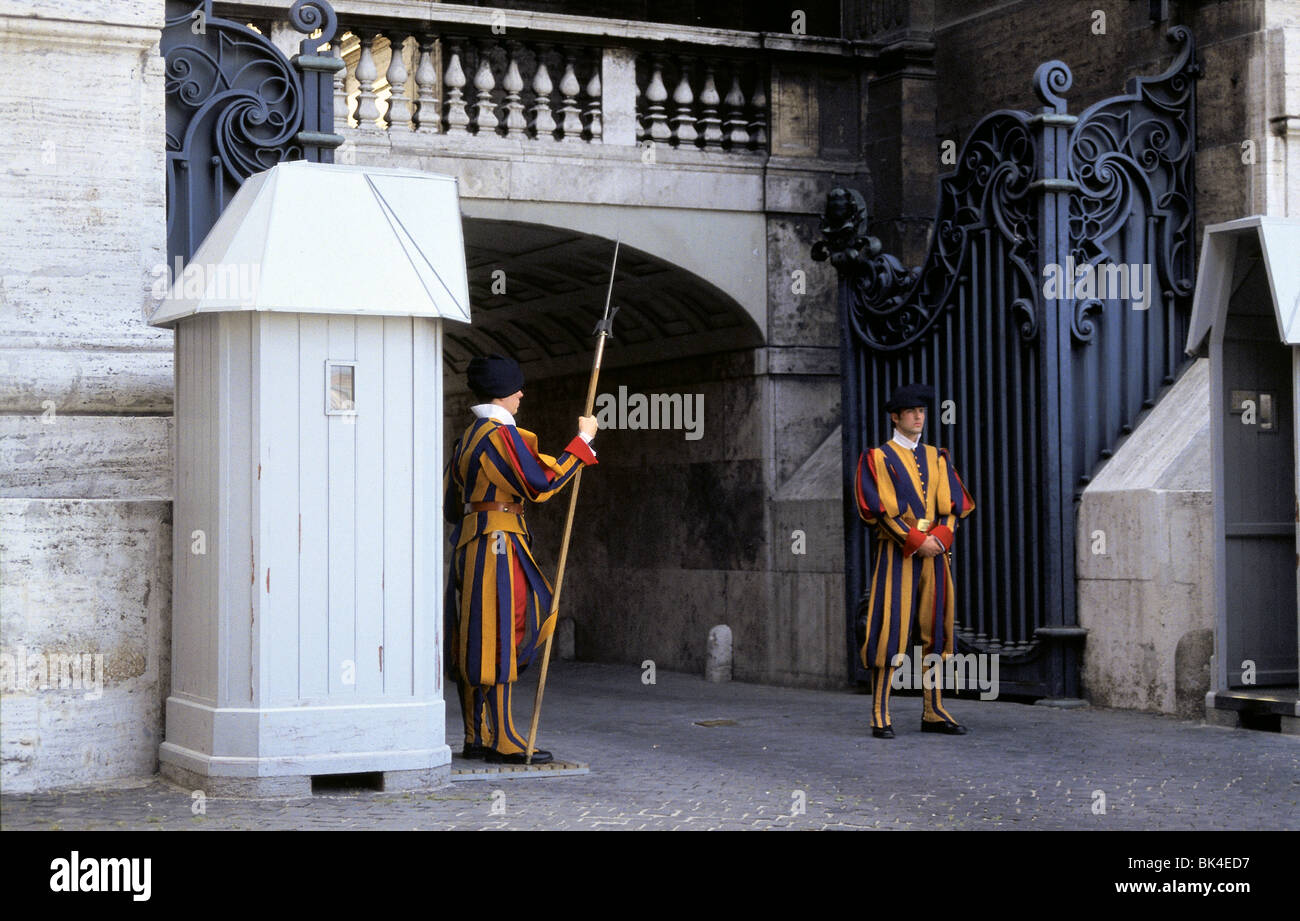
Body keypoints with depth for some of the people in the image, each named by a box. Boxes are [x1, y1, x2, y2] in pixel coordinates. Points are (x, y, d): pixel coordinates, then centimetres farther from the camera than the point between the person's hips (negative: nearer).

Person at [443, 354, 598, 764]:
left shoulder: (468, 438, 17)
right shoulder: (502, 434, -12)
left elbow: (451, 504, 20)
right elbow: (542, 484, -18)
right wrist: (583, 440, -10)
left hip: (469, 543, 10)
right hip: (499, 544, -10)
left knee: (474, 644, 10)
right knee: (498, 640, -8)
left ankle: (477, 737, 15)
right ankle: (502, 741, -7)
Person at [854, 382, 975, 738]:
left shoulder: (937, 458, 16)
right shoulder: (878, 457, 1)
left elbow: (955, 504, 8)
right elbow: (879, 508, -8)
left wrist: (941, 535, -11)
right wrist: (916, 541, -16)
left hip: (935, 553, 5)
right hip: (897, 555, -5)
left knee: (936, 630, 5)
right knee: (890, 631, -9)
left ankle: (933, 712, 12)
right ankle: (880, 715, -7)